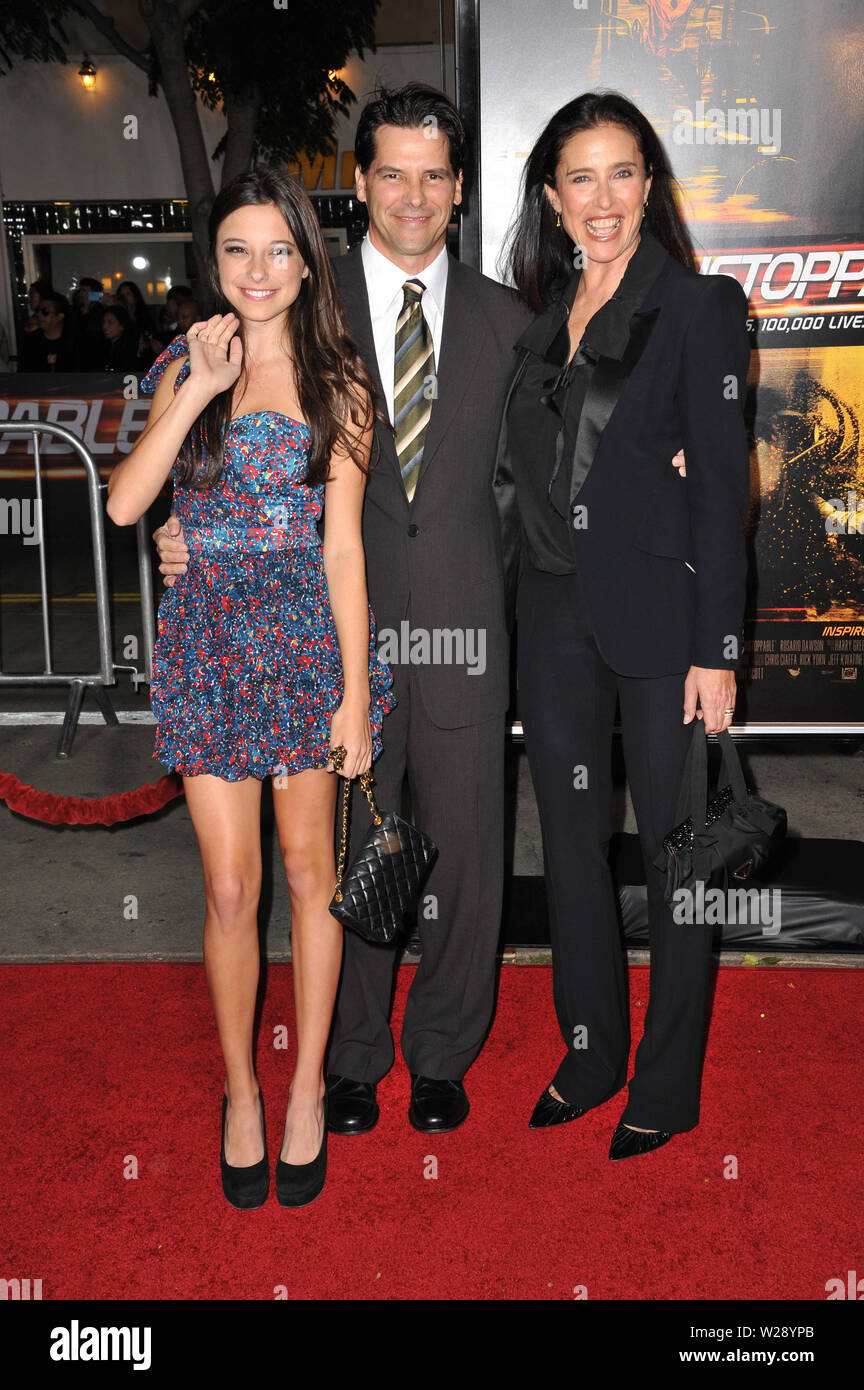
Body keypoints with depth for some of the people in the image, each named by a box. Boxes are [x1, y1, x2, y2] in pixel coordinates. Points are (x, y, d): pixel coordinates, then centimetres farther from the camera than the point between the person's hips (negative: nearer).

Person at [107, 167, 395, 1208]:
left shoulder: (335, 383, 3)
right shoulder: (185, 368, 7)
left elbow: (342, 546, -2)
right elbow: (123, 504, -8)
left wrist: (355, 691, -6)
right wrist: (197, 392, -15)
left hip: (308, 634, 0)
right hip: (207, 639, 1)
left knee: (309, 871, 7)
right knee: (229, 887, 2)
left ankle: (307, 1087, 24)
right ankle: (240, 1090, 23)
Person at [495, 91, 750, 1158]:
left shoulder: (697, 305, -4)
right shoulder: (544, 314, 12)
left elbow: (722, 487, -8)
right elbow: (520, 473, 13)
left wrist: (717, 650, -13)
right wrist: (521, 599, 4)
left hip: (658, 608, -5)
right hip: (554, 611, 6)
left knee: (674, 848, 5)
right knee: (569, 839, 12)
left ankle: (667, 1086, 22)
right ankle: (589, 1055, 30)